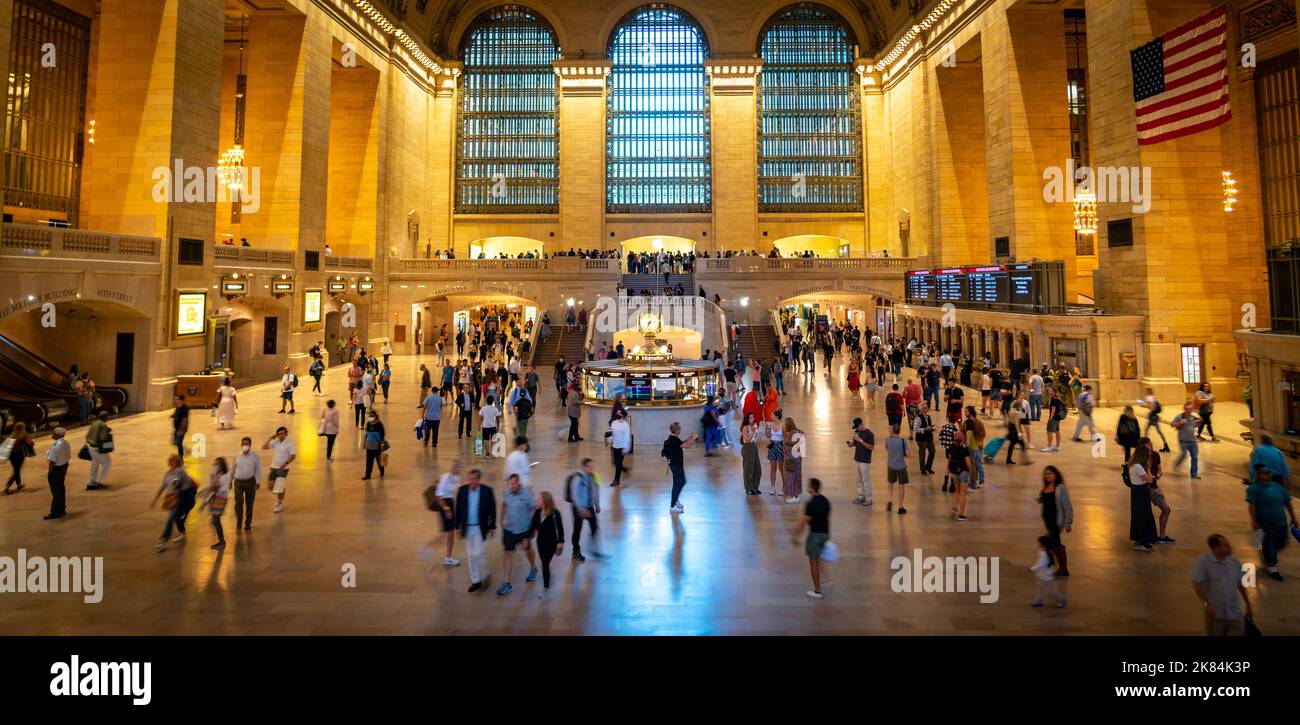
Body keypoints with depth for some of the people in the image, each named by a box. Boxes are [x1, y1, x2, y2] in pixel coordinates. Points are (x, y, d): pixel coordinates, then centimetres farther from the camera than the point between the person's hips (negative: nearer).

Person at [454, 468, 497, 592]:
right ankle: (475, 581, 22)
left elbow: (492, 509, -4)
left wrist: (492, 527, -4)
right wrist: (458, 526, 3)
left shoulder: (487, 490, -10)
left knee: (478, 553, -10)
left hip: (480, 527, -4)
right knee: (470, 555, 10)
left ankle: (484, 576, 14)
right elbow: (458, 509, 4)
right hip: (467, 527, 4)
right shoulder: (462, 490, -3)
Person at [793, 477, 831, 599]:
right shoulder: (825, 500, 4)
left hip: (815, 534, -8)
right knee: (818, 559, 25)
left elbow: (804, 521, -18)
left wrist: (796, 535, -9)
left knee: (814, 562, 3)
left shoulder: (811, 503, -20)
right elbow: (828, 518, 12)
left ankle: (817, 591, 9)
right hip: (825, 533, 8)